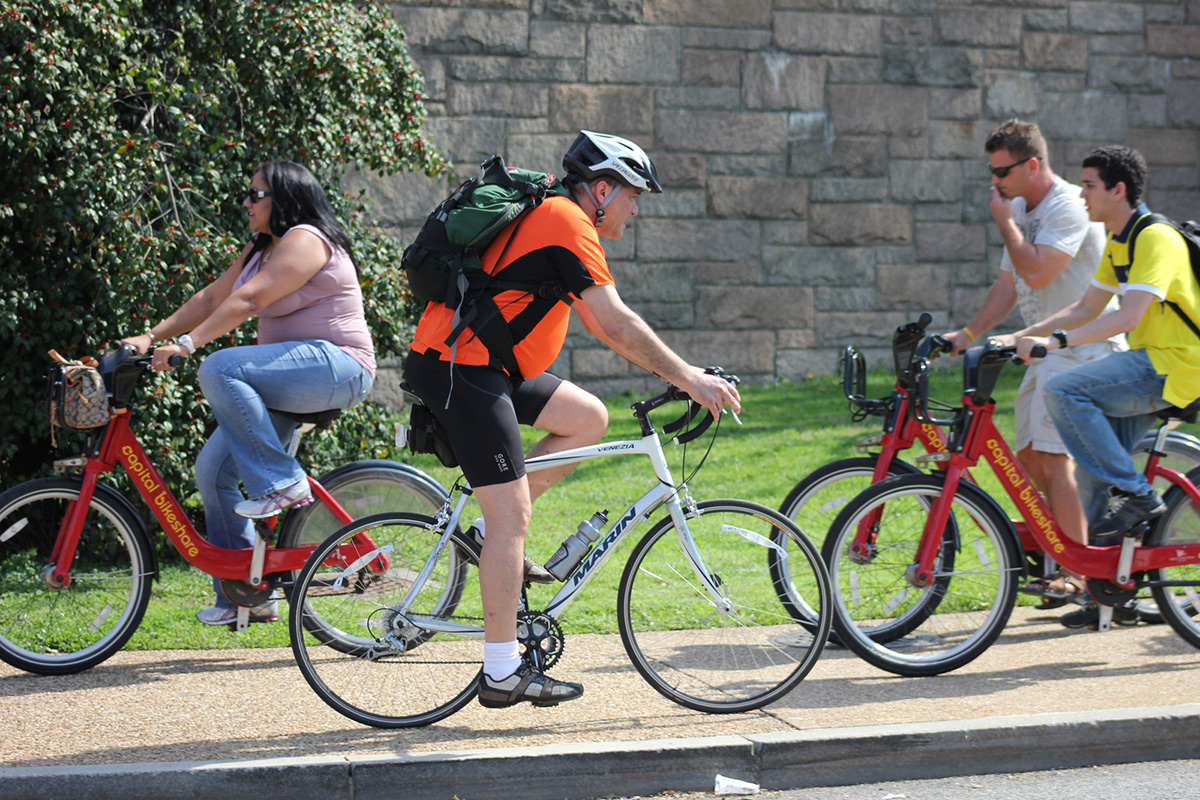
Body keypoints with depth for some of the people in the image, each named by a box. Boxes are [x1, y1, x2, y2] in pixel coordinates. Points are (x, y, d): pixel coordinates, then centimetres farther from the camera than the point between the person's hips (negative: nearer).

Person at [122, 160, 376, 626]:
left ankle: (281, 483, -21)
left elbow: (247, 300, -21)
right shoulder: (259, 251, 19)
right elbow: (211, 298, 15)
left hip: (336, 366, -10)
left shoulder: (306, 240, -12)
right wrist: (151, 337, 5)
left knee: (220, 369, -30)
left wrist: (187, 344, -27)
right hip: (290, 378, 10)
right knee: (212, 470, 0)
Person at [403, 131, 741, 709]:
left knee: (589, 417, 12)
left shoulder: (550, 216, 19)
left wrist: (678, 371, 19)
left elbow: (600, 324, 24)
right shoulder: (568, 223, -12)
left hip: (472, 363, 10)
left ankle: (495, 533, 11)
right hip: (460, 369, -10)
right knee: (511, 514, -9)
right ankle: (502, 675, -5)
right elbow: (617, 324, -17)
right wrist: (687, 377, -10)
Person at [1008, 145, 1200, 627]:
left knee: (1064, 392, -25)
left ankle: (1137, 495, -17)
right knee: (1094, 467, 5)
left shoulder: (1155, 240, -16)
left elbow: (1127, 318, -27)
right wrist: (1026, 336, 9)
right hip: (1148, 365, 9)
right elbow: (1087, 309, 20)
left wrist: (1056, 341, -33)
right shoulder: (1118, 243, 15)